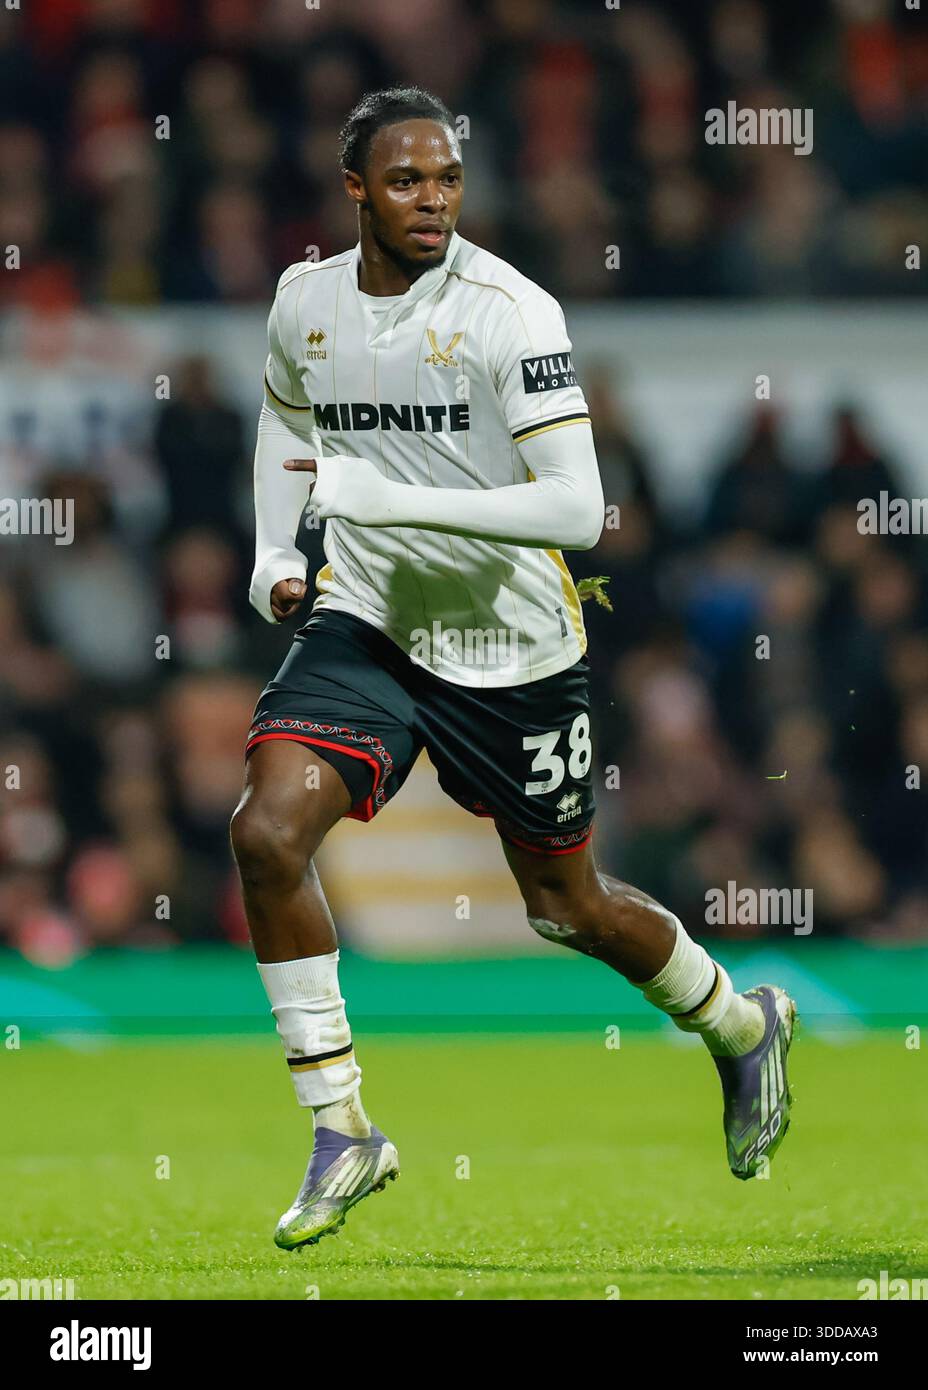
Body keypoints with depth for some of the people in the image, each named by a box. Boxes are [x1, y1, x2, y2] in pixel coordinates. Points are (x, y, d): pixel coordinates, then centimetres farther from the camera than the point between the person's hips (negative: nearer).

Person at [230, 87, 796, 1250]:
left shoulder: (510, 313, -20)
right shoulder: (303, 303, -3)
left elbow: (576, 509, -27)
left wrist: (380, 496, -32)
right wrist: (274, 552, 7)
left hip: (510, 650, -3)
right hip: (364, 623, 4)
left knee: (566, 906, 11)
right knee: (266, 834, -20)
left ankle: (741, 1026, 43)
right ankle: (341, 1131, -8)